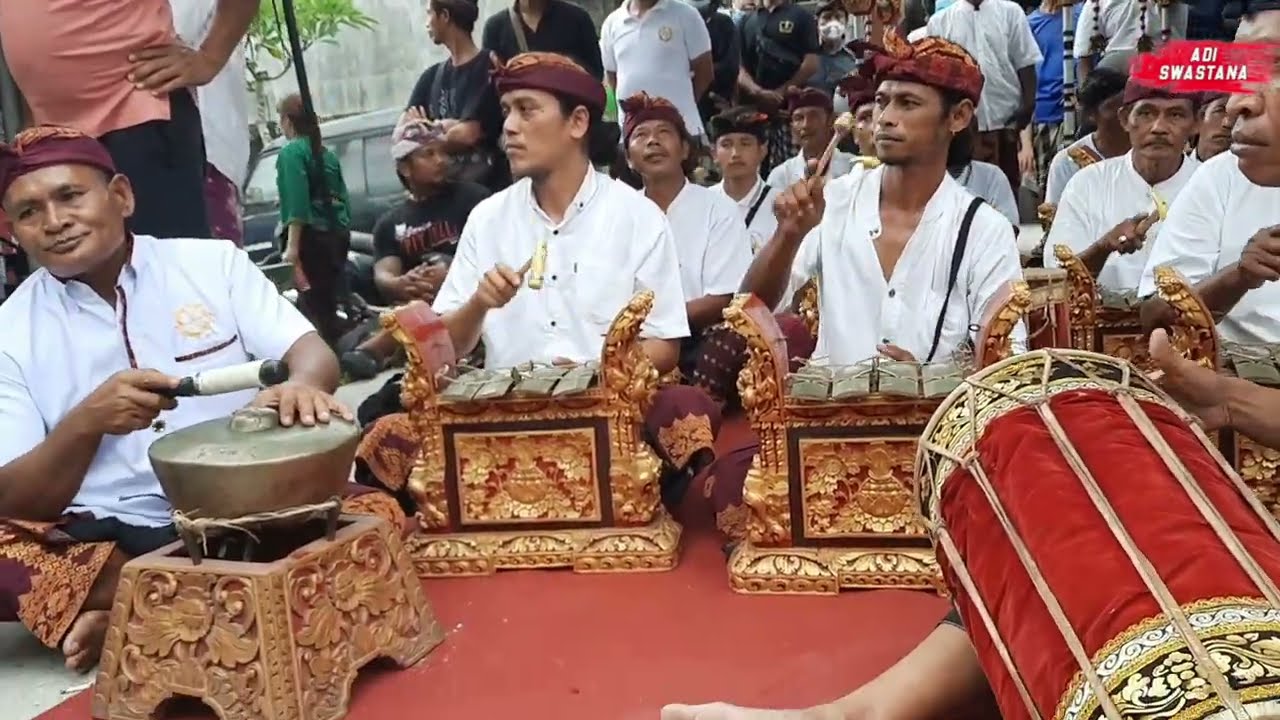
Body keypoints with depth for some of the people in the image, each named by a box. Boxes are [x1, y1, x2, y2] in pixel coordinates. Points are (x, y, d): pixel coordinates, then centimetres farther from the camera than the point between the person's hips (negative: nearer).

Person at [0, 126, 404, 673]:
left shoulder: (213, 261, 4)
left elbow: (314, 354, -4)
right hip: (105, 538, 0)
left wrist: (298, 387, -29)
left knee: (378, 514, -26)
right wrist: (86, 423, -21)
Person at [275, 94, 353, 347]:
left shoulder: (291, 152, -5)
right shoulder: (327, 153, 17)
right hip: (338, 233, 8)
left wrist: (292, 245, -19)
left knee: (314, 305, -10)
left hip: (311, 235, -8)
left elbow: (297, 201, -16)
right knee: (328, 302, 12)